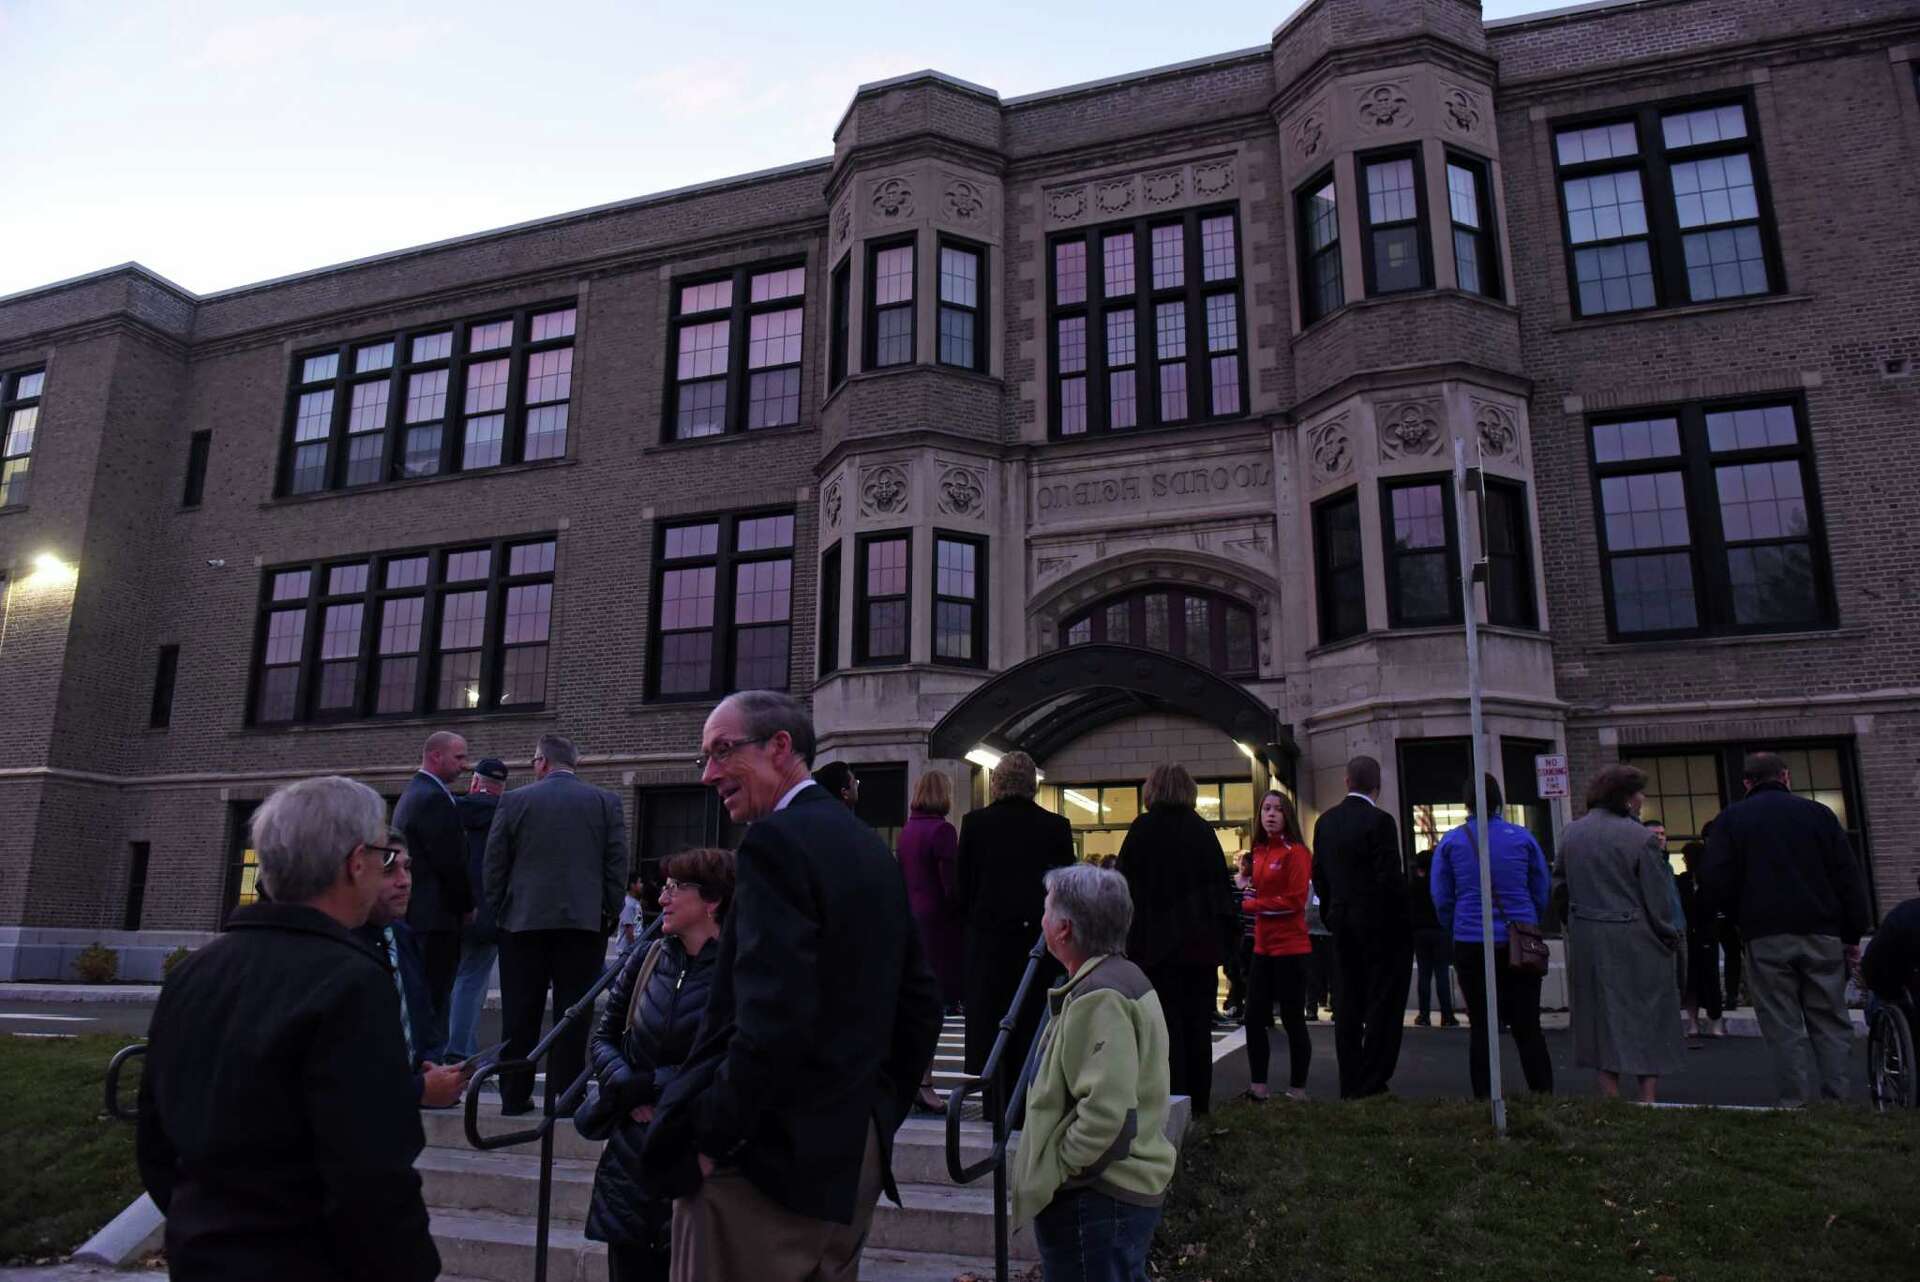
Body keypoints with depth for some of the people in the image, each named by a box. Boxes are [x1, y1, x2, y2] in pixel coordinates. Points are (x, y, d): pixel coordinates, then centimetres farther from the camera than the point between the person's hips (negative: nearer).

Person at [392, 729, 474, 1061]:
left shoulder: (411, 794, 17)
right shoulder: (434, 798, -16)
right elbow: (450, 861, -18)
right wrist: (467, 907, -5)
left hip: (413, 914, 10)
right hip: (437, 917, -10)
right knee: (435, 1004, -7)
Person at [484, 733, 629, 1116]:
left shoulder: (514, 801, 1)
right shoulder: (606, 801, 2)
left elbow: (494, 863, 3)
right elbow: (618, 862, 0)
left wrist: (498, 911, 13)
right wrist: (610, 913, 6)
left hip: (523, 920, 0)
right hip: (584, 921, 0)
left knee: (520, 1014, 8)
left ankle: (515, 1095, 12)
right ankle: (565, 1094, 4)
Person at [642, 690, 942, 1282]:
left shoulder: (775, 841, -15)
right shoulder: (871, 847, 11)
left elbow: (771, 1019, -24)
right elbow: (919, 1007, 14)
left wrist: (712, 1139, -14)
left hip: (770, 1159, -8)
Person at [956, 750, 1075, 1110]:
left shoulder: (974, 823, -4)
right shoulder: (1056, 826, -3)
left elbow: (963, 884, -1)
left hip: (987, 936, 0)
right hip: (1038, 936, 1)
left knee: (989, 1027, 8)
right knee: (1033, 1026, 9)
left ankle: (996, 1105, 11)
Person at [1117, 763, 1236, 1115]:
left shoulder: (1142, 829, -6)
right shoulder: (1203, 830, 2)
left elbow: (1125, 885, -5)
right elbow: (1222, 885, 5)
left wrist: (1126, 937, 3)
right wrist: (1227, 934, 12)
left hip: (1155, 941, -3)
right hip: (1201, 941, 3)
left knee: (1165, 1022, 3)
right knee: (1198, 1021, 10)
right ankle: (1198, 1103, 16)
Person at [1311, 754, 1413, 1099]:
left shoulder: (1325, 822, 5)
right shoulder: (1379, 821, -14)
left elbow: (1318, 875, 9)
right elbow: (1391, 878, -17)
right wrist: (1406, 918, -6)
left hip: (1342, 924, 6)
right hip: (1381, 925, -6)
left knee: (1347, 1006, 10)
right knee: (1382, 1006, 2)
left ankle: (1350, 1084, 14)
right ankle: (1372, 1084, 1)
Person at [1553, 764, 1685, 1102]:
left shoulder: (1573, 833, 2)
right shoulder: (1639, 837, -13)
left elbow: (1558, 888, 9)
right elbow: (1658, 897, -9)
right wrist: (1671, 937, 5)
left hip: (1586, 939, 4)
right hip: (1636, 942, -4)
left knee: (1602, 1018, 12)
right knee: (1647, 1018, 9)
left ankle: (1611, 1098, 13)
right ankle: (1648, 1098, 10)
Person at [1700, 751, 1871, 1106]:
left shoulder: (1730, 819, 3)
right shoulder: (1817, 813, 7)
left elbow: (1715, 880, -5)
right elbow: (1849, 876, 5)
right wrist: (1853, 936, 9)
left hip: (1766, 937, -1)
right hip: (1821, 933, 2)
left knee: (1783, 1028, 1)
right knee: (1831, 1023, 9)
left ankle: (1796, 1102, -2)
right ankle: (1835, 1102, 5)